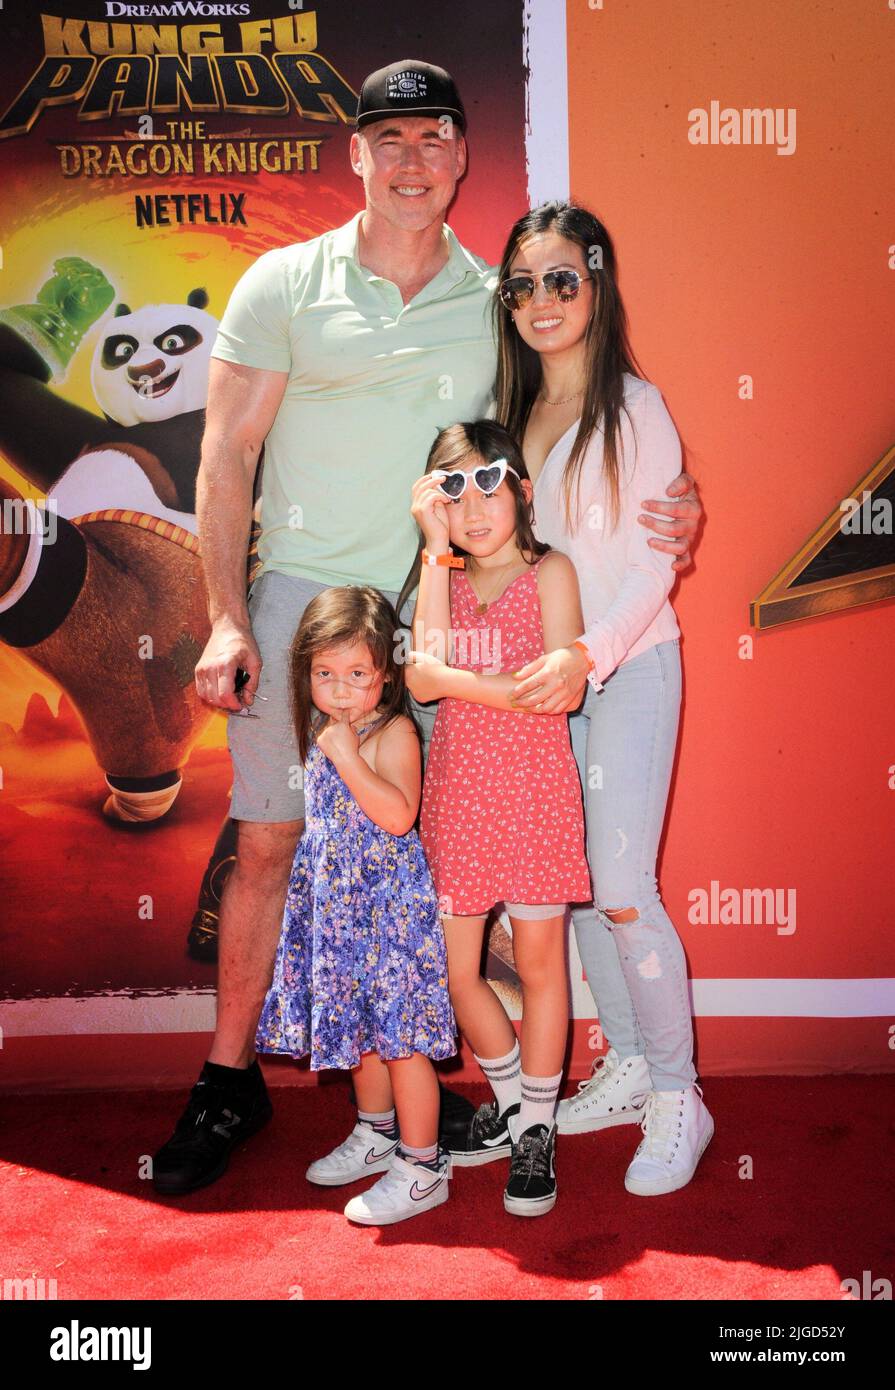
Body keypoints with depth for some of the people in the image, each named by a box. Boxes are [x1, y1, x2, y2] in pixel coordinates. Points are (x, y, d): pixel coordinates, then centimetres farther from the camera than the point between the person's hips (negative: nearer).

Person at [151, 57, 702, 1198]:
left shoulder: (496, 301, 8)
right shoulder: (285, 283, 2)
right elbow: (225, 456, 0)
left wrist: (660, 513, -6)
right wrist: (227, 621, -8)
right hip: (300, 599, -1)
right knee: (267, 840, 1)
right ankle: (230, 1078, 17)